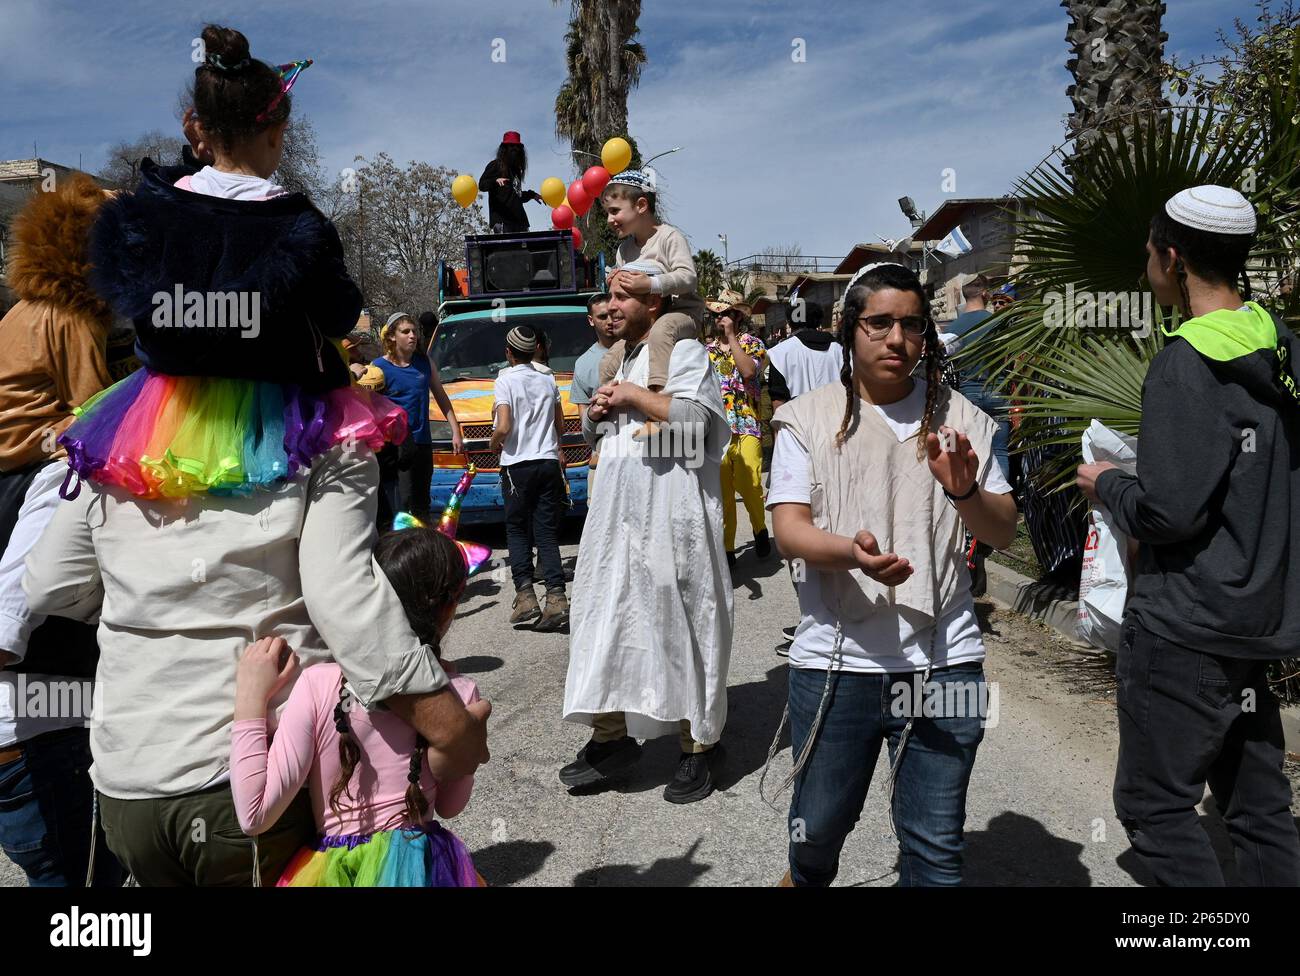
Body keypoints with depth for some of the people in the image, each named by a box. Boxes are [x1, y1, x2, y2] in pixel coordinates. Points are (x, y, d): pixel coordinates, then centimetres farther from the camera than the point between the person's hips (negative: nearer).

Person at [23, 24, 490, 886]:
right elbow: (345, 599, -20)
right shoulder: (327, 436, -10)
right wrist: (453, 727, -17)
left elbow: (49, 588, 9)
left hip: (126, 784, 4)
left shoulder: (115, 433, 2)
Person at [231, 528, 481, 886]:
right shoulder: (459, 693, -12)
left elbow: (254, 815, -15)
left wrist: (250, 699, -13)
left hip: (335, 869, -1)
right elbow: (449, 805, 3)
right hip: (425, 864, 1)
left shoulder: (319, 686, -18)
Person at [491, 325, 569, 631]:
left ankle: (525, 594, -3)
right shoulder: (548, 381, 11)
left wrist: (493, 443, 4)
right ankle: (556, 597, -8)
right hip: (549, 462, 4)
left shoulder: (505, 381, -6)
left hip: (518, 465, -4)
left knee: (517, 530, 9)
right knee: (547, 532, 4)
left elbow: (503, 427, -16)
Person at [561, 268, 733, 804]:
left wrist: (635, 396, -12)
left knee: (678, 624, -3)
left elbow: (698, 420, -21)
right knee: (604, 617, 10)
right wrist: (596, 411, 8)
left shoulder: (683, 352, -4)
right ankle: (610, 734, 23)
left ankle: (700, 744, 11)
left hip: (669, 517, -8)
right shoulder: (618, 360, 22)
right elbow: (592, 434, 30)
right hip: (615, 517, 8)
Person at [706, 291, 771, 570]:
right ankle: (726, 549, 9)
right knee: (720, 491, 0)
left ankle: (760, 528, 14)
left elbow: (749, 371, -16)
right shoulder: (707, 348, 16)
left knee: (749, 485, -15)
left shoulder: (752, 343, 5)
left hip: (745, 426, -3)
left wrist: (731, 337, -10)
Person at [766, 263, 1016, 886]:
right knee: (818, 831, 13)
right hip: (835, 661, -1)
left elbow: (1003, 532, 6)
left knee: (935, 848, 6)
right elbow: (789, 530, -7)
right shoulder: (808, 419, 2)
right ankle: (801, 880, 45)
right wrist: (854, 552, -27)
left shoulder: (959, 419, 7)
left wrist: (964, 491, -16)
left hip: (942, 664, 1)